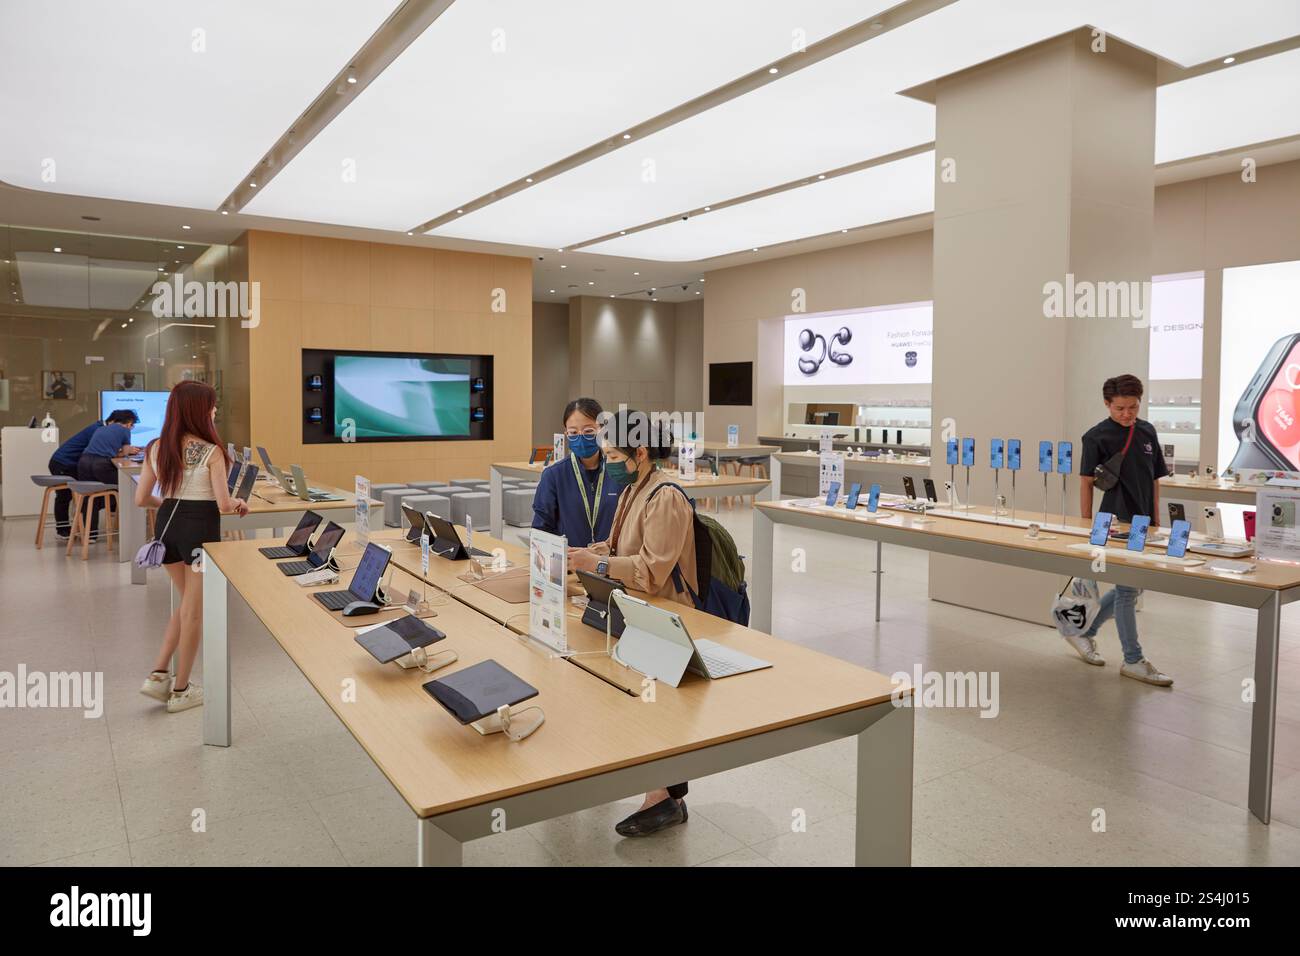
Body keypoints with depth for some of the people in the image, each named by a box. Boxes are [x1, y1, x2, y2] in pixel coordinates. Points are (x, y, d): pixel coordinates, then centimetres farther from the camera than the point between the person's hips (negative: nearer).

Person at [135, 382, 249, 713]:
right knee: (194, 610, 7)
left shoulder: (156, 448, 4)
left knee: (187, 603, 24)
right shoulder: (211, 451, -14)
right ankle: (181, 691, 17)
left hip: (167, 524, 6)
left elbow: (141, 499, 7)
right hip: (200, 526, -6)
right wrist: (239, 504, 5)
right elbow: (223, 504, -17)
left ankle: (158, 675, 18)